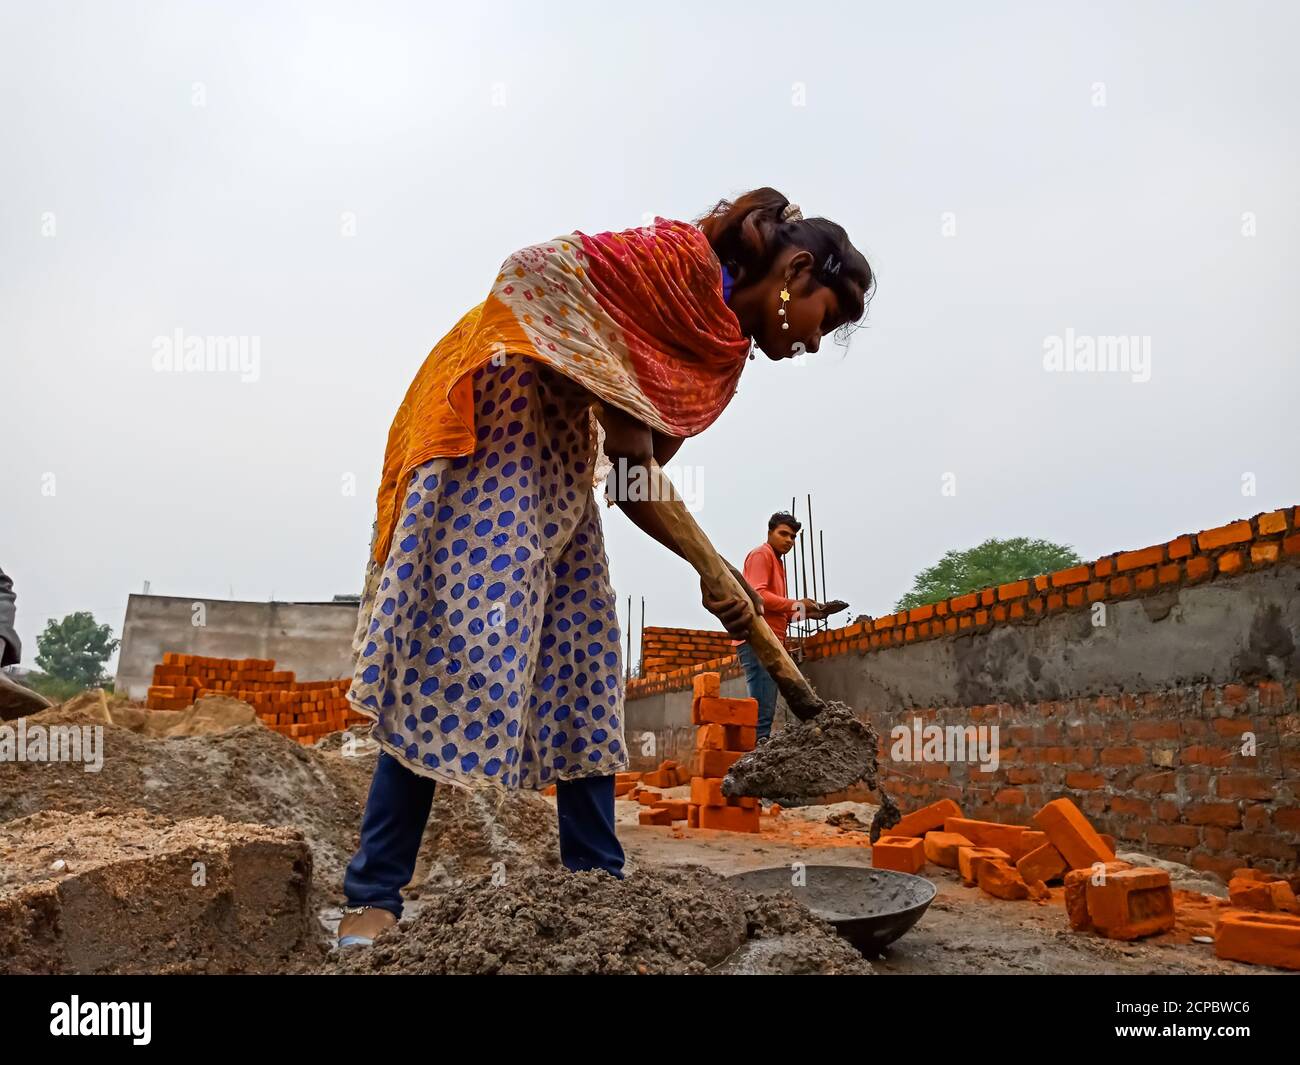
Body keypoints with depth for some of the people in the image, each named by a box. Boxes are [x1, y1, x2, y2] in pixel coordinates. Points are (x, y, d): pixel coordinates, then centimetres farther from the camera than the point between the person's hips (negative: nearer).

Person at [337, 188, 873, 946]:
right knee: (465, 645, -13)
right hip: (495, 427, -9)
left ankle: (599, 884, 15)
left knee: (585, 664, 5)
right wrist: (616, 412, -14)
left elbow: (637, 480, 9)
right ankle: (373, 895, -2)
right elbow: (540, 272, -17)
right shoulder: (685, 258, -12)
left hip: (561, 467, 9)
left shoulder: (725, 354, 12)